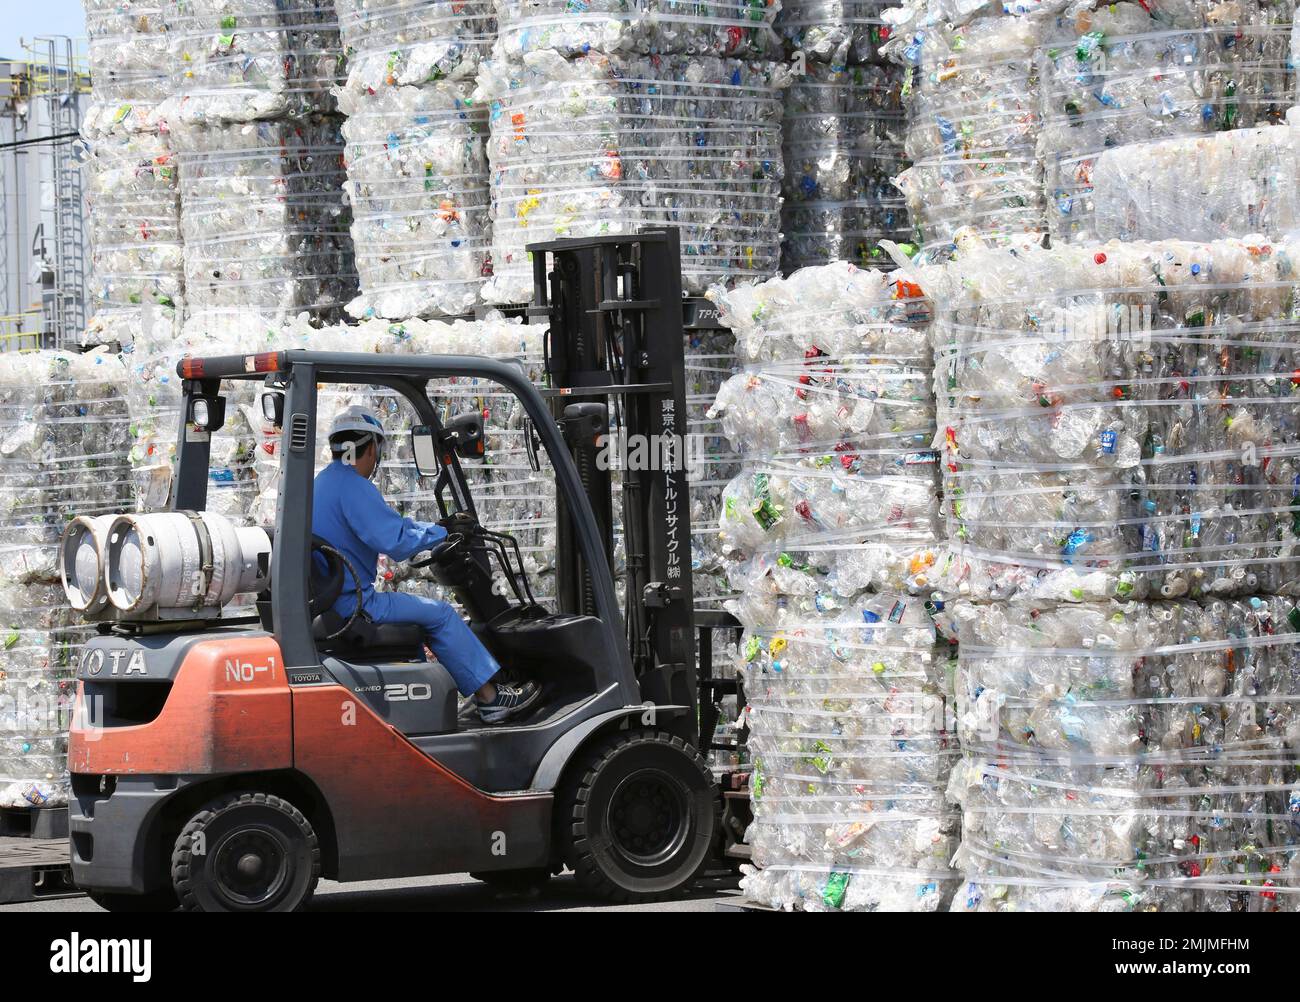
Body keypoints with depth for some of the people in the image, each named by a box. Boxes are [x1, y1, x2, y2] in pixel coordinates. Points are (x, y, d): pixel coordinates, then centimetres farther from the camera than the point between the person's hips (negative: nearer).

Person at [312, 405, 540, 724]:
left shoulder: (324, 482, 16)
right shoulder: (353, 487, -18)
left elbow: (386, 523, 22)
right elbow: (396, 542, -24)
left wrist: (436, 527, 19)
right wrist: (440, 532, -8)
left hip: (329, 599, 11)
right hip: (352, 604, -10)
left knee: (424, 611, 24)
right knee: (440, 615, -4)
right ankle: (490, 698, 1)